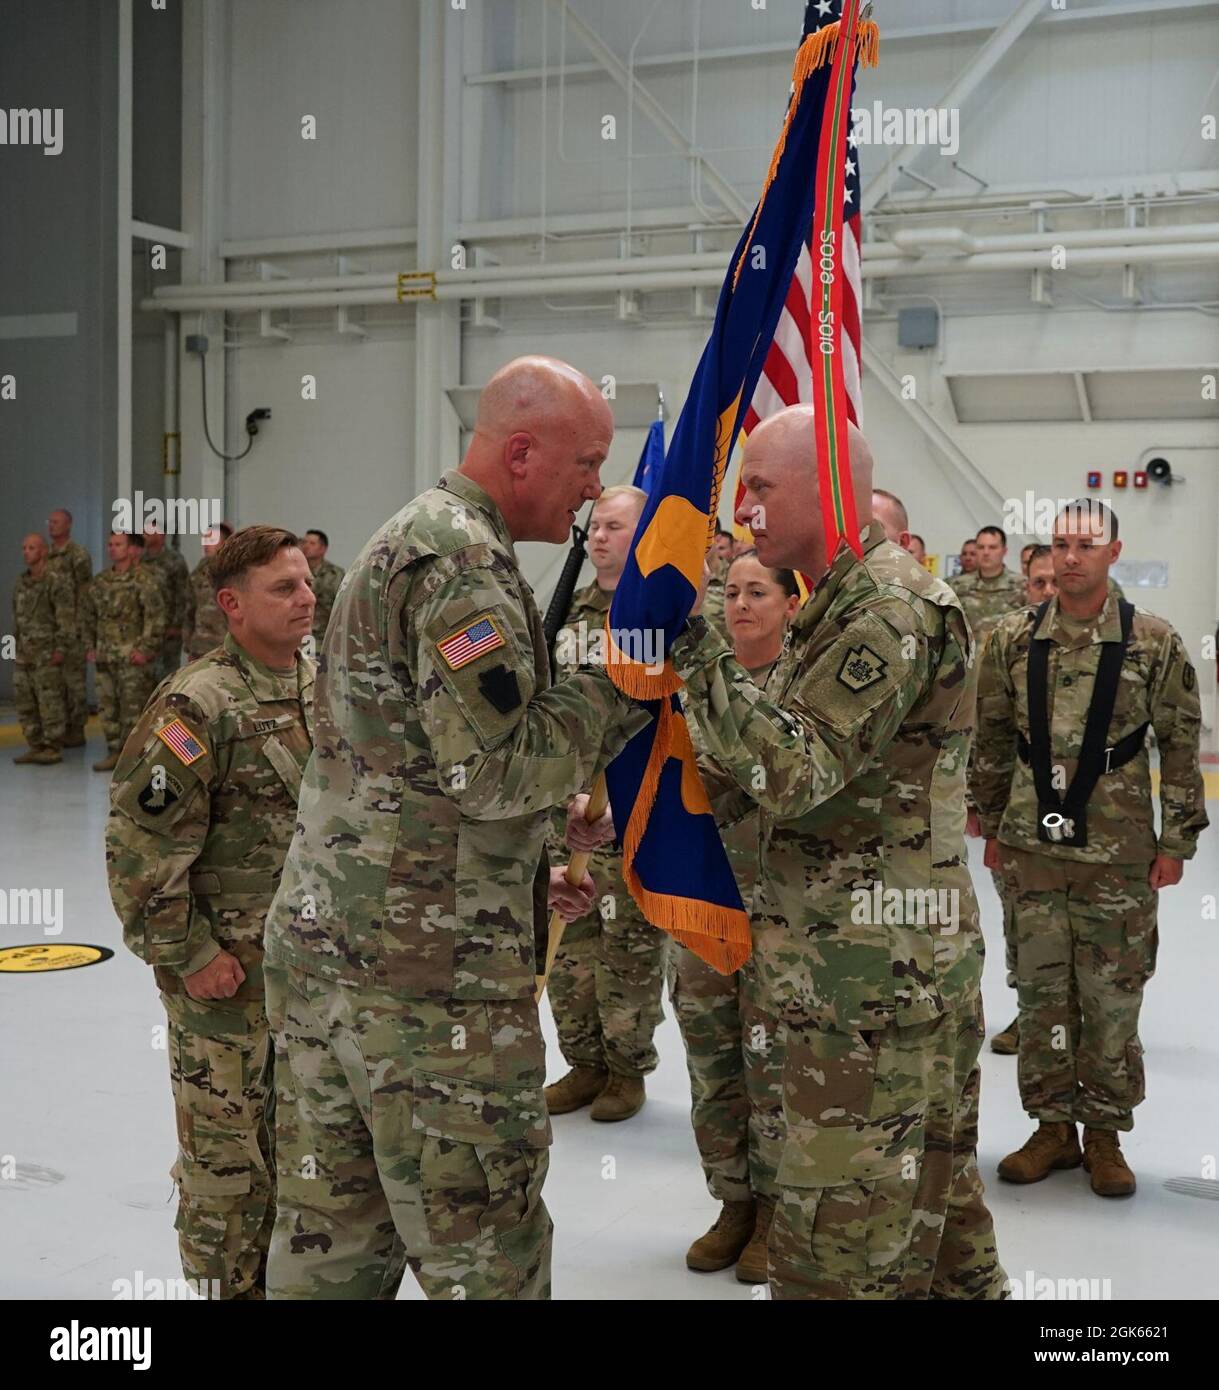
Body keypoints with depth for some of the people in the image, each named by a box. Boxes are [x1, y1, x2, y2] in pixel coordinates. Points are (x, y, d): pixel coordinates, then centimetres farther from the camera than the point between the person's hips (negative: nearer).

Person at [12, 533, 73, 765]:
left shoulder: (57, 579, -11)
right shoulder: (23, 582, 13)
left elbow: (67, 616, -15)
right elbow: (18, 616, 19)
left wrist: (61, 649, -19)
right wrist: (17, 646, 15)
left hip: (48, 652, -8)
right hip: (24, 654, 8)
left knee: (50, 701, -5)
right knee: (25, 703, 7)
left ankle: (53, 749, 1)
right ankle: (36, 748, 14)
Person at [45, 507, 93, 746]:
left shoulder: (78, 554, -7)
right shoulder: (47, 556, 14)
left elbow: (85, 592, -11)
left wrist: (79, 626, -17)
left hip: (72, 627, -7)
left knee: (74, 680, -4)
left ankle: (76, 732, 0)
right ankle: (62, 729, 15)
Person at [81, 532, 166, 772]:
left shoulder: (143, 581, -9)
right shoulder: (99, 581, 12)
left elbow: (156, 618, -14)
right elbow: (87, 615, 21)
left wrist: (146, 649, -16)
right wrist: (89, 646, 14)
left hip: (133, 658, -7)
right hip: (104, 657, 7)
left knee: (133, 707, -4)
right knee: (108, 707, 10)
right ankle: (114, 751, 19)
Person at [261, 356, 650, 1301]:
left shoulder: (406, 539, 19)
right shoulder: (462, 557, -14)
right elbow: (498, 768, -22)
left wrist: (526, 873, 18)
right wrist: (622, 687, -10)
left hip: (321, 943, 10)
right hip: (433, 973, -10)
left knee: (329, 1243, 15)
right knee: (485, 1261, 1)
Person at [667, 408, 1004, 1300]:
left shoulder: (890, 608, -15)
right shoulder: (852, 601, 17)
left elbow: (793, 768, -23)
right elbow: (799, 769, 19)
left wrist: (693, 644, -22)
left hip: (873, 973, -10)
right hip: (911, 960, 10)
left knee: (840, 1237, -4)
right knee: (931, 1189, 19)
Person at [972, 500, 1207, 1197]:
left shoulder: (1154, 642, -4)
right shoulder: (1014, 639, 3)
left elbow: (1181, 745, 0)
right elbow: (993, 738, 10)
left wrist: (1177, 840, -2)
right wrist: (993, 824, 11)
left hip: (1118, 852, -2)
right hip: (1032, 846, 2)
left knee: (1112, 995, 5)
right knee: (1041, 989, 10)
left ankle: (1105, 1132, 22)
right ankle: (1054, 1126, 24)